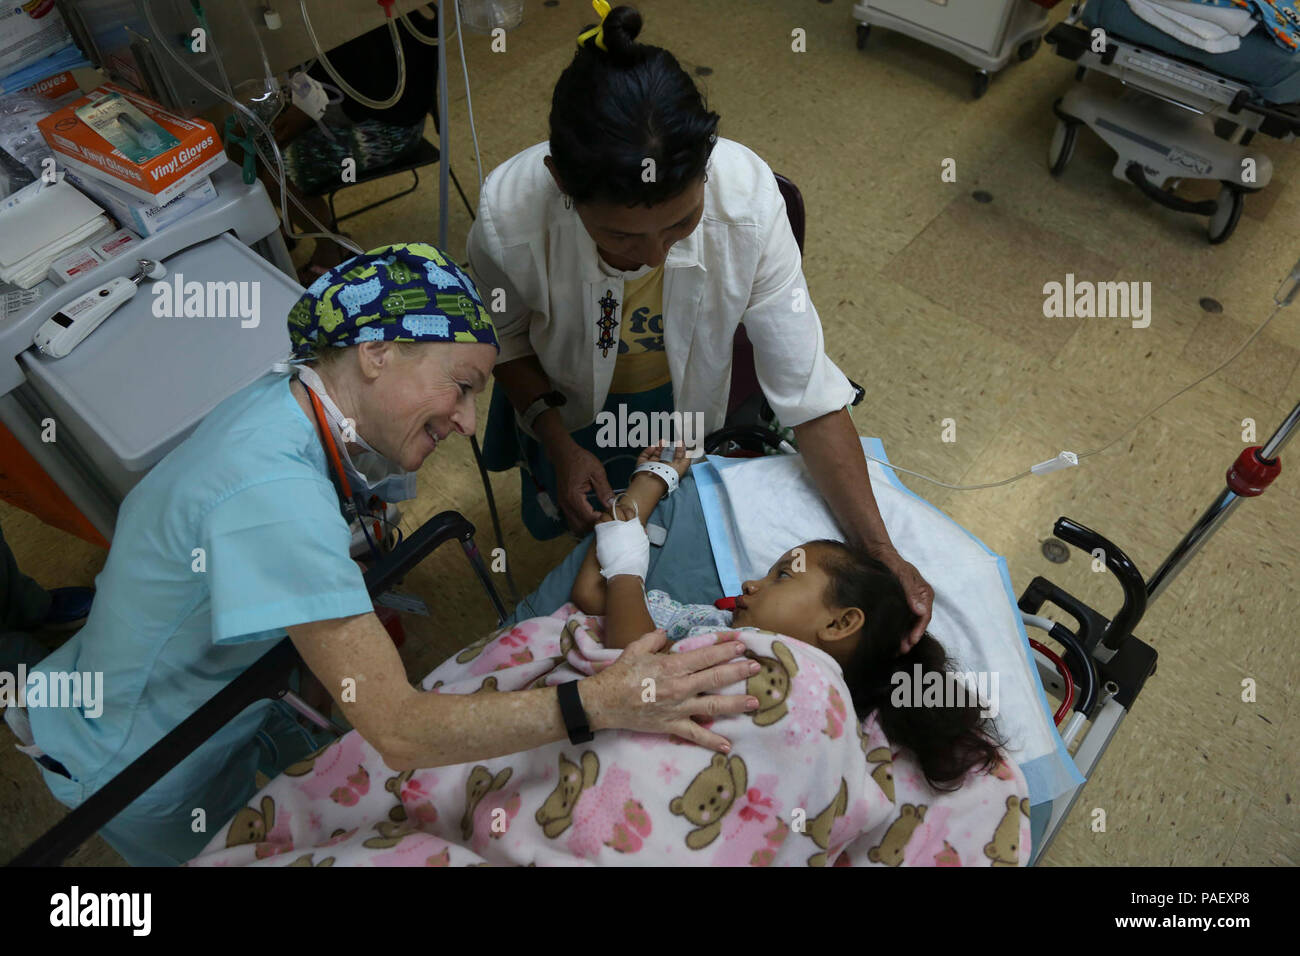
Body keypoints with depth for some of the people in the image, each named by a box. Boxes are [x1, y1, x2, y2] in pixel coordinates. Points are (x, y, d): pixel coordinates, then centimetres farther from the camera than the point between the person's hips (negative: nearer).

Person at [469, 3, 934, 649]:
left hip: (688, 391, 0)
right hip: (568, 399, 1)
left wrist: (878, 550, -34)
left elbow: (807, 390, -32)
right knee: (563, 517, 23)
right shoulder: (510, 214, -39)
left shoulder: (747, 195, -39)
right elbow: (503, 337, -14)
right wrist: (558, 444, -23)